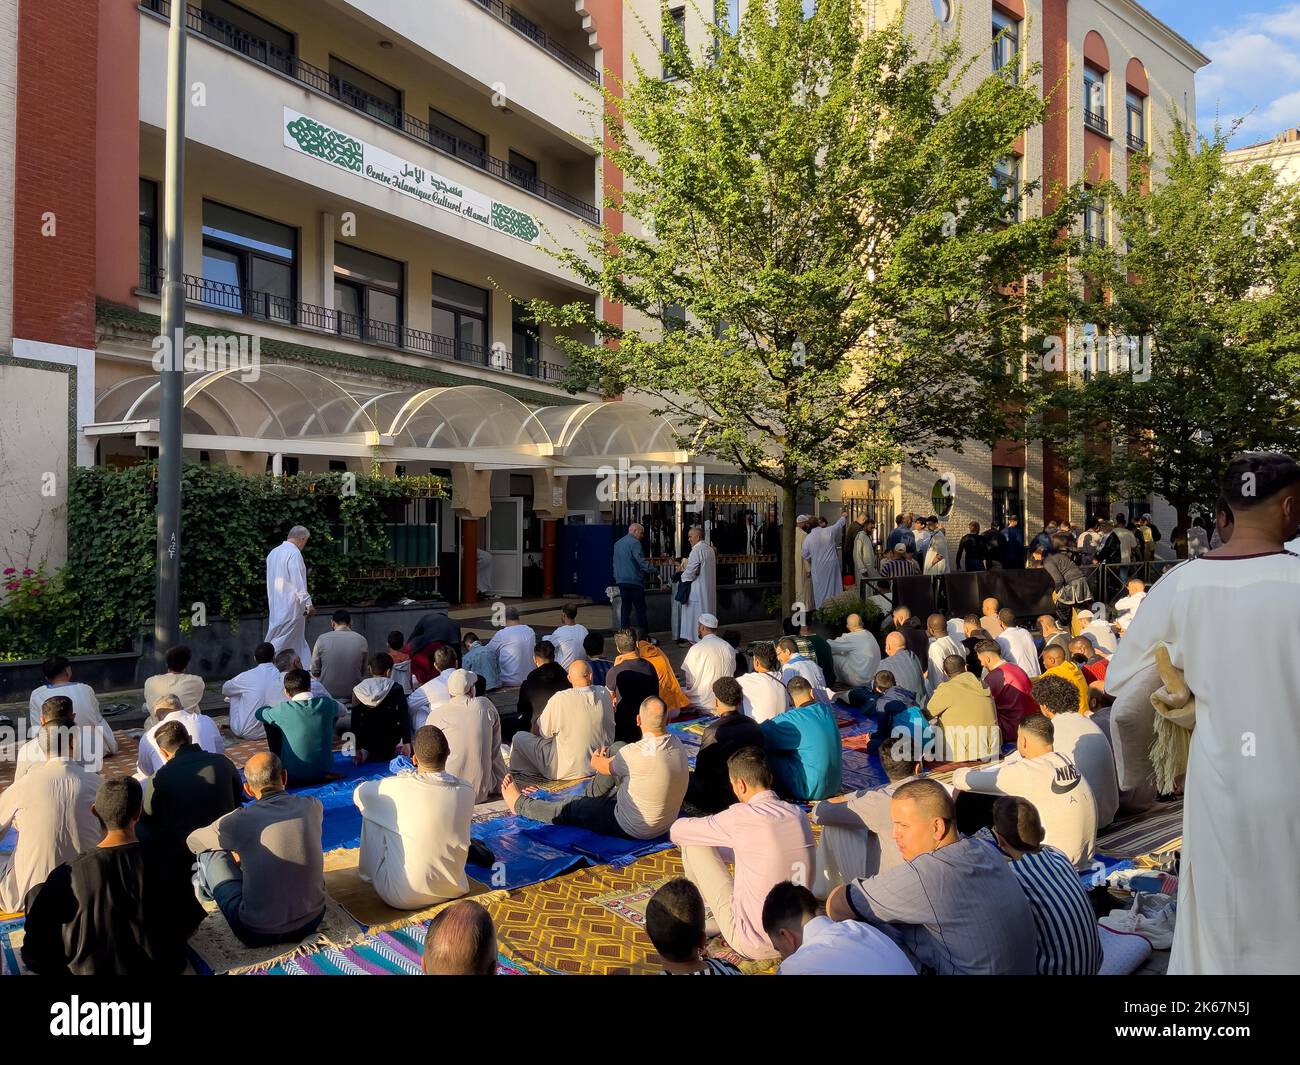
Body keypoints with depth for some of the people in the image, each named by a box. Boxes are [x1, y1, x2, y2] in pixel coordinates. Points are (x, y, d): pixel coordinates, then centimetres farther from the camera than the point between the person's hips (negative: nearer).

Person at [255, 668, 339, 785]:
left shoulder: (283, 710, -17)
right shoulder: (326, 704, -10)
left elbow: (259, 712, 5)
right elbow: (341, 710, 15)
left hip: (293, 776, -2)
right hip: (324, 770, 3)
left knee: (269, 722, 11)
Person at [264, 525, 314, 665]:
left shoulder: (273, 553, 12)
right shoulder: (294, 553, -15)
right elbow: (298, 582, -20)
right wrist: (308, 603, -15)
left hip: (276, 605, 9)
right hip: (291, 606, -9)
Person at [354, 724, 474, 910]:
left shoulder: (397, 787, -19)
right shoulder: (467, 790, -11)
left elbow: (358, 794, 2)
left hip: (401, 898, -3)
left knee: (371, 814, 11)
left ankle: (369, 875, 30)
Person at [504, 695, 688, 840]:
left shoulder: (634, 753, -31)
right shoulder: (677, 744, -9)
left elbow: (603, 767, -8)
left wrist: (596, 760, 14)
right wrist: (606, 756, 13)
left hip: (636, 829, -7)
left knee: (572, 807, 13)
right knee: (616, 748, 10)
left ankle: (519, 804, 36)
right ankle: (592, 796, 32)